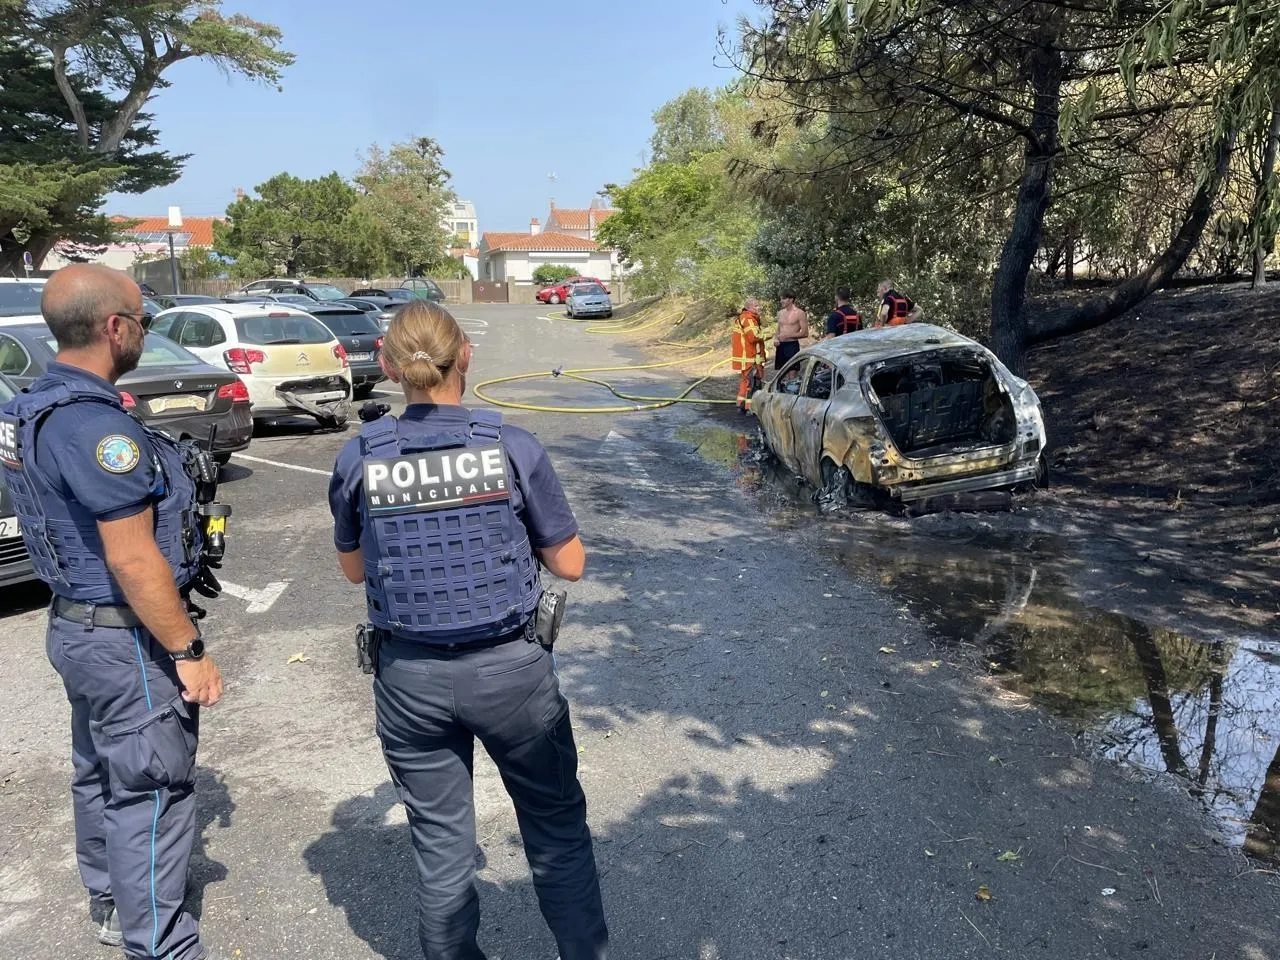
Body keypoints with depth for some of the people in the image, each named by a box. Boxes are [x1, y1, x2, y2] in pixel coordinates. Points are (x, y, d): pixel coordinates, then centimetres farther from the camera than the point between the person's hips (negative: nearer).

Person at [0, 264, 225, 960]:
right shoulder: (95, 425, -26)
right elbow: (134, 562, -26)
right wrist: (188, 652, -19)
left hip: (76, 621, 10)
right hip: (126, 638, -10)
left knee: (99, 773, 23)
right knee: (151, 792, 2)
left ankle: (111, 904, 42)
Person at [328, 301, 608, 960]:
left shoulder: (358, 459, -8)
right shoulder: (513, 448, -14)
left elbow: (353, 569, 7)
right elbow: (570, 564, -6)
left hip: (410, 677, 2)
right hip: (510, 668, -1)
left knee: (440, 843, 19)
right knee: (557, 828, 19)